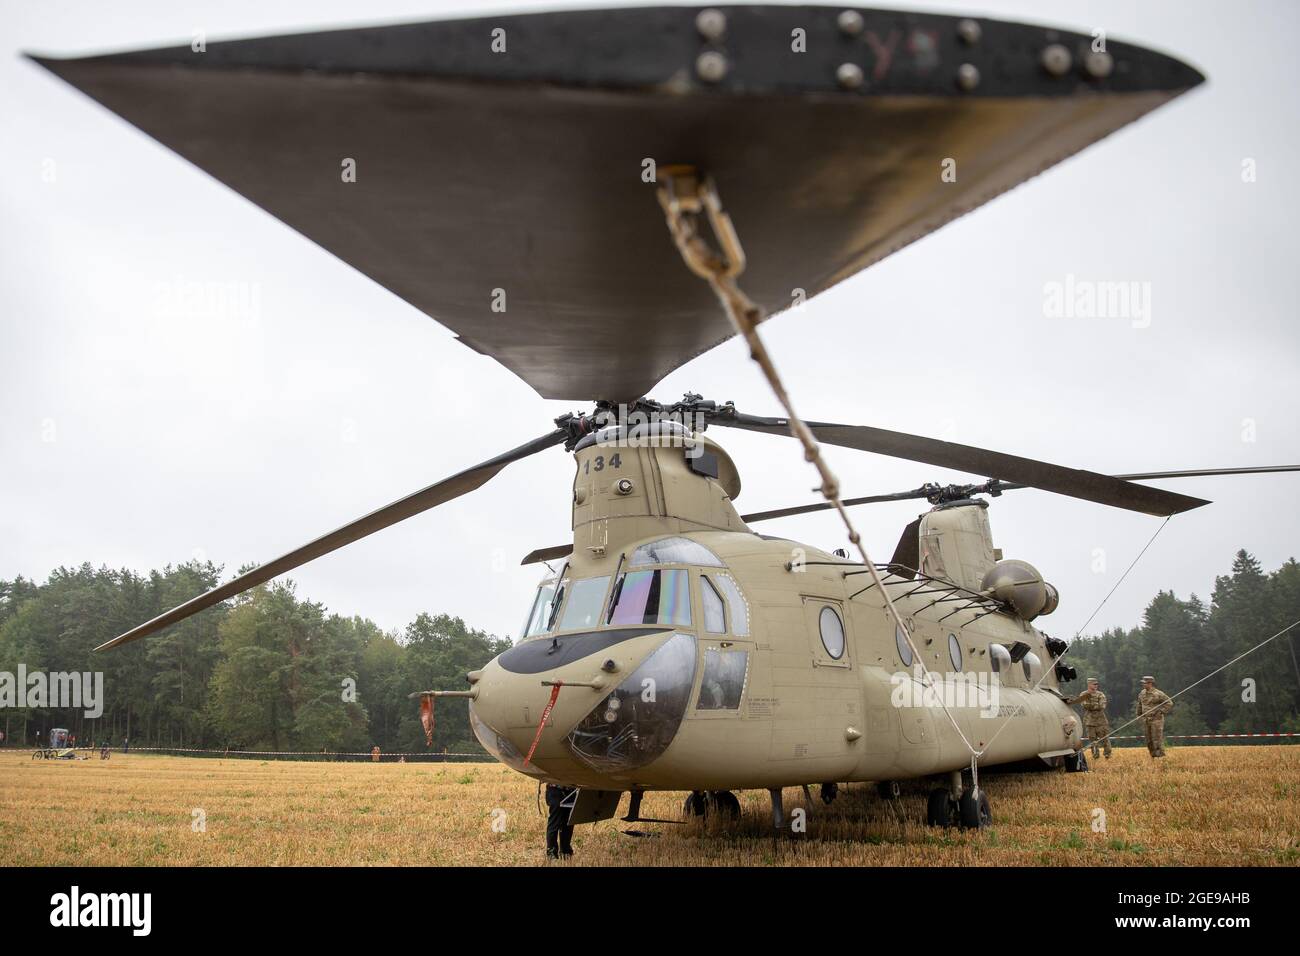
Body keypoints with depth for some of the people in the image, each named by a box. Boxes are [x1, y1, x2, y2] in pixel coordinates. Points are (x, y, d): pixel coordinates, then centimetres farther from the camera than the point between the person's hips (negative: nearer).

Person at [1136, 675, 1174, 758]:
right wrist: (1139, 715, 21)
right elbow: (1139, 704, 24)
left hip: (1156, 720, -7)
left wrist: (1161, 712, -12)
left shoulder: (1158, 694, -12)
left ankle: (1161, 757, -6)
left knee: (1157, 740, -9)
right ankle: (1153, 756, 20)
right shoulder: (1142, 693, 8)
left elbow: (1169, 704, -8)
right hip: (1146, 720, 7)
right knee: (1149, 741, 10)